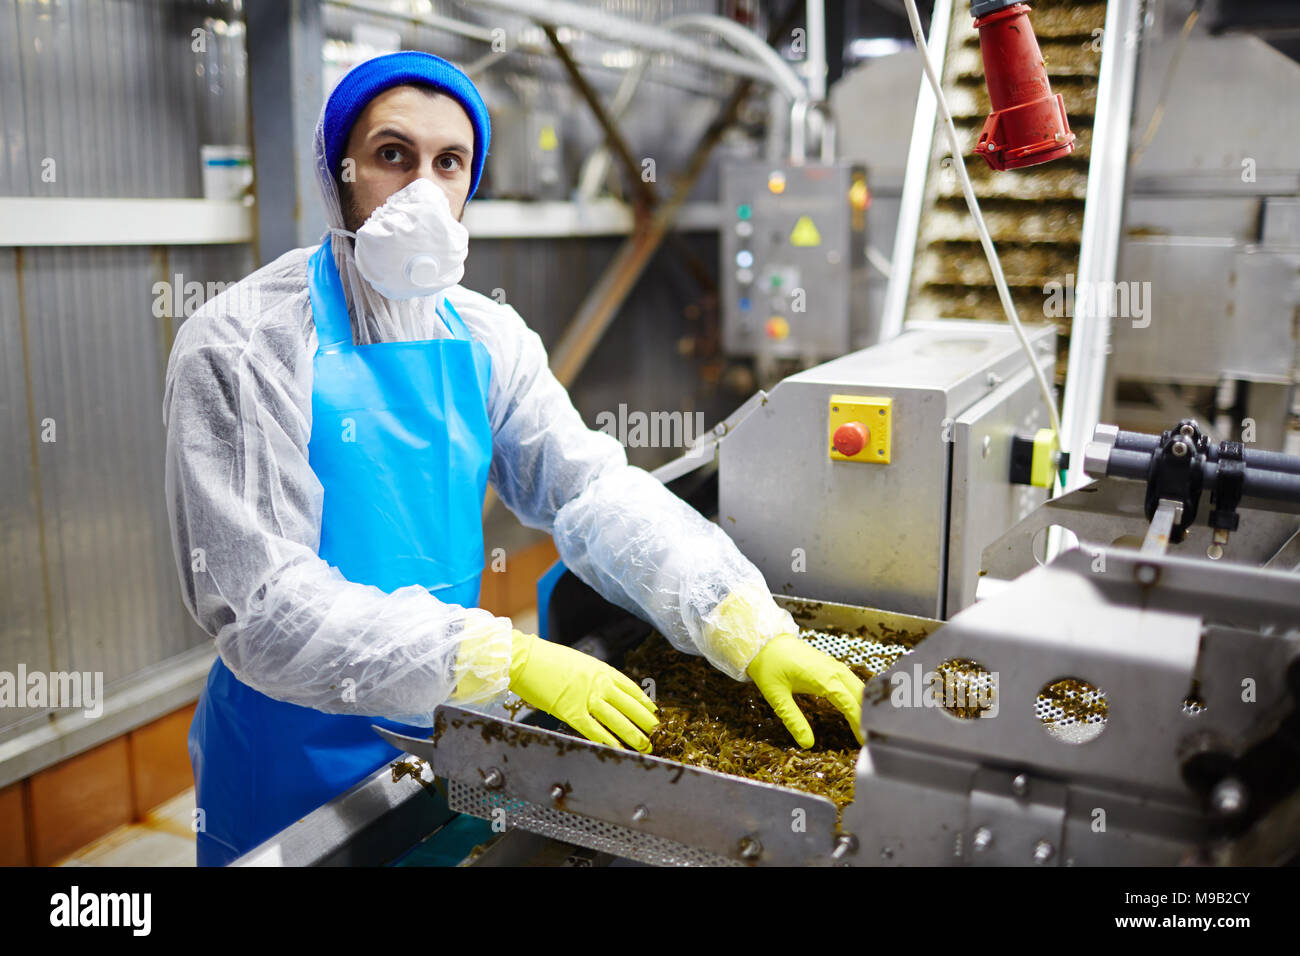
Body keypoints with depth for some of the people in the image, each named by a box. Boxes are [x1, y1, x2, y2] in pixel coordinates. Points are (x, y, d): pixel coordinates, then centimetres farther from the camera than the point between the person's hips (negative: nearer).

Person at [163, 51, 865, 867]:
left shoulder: (487, 337, -1)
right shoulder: (239, 347, -18)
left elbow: (596, 492, -9)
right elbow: (267, 606, -24)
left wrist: (754, 634, -23)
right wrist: (509, 658, -32)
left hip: (449, 724, 5)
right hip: (298, 761, -4)